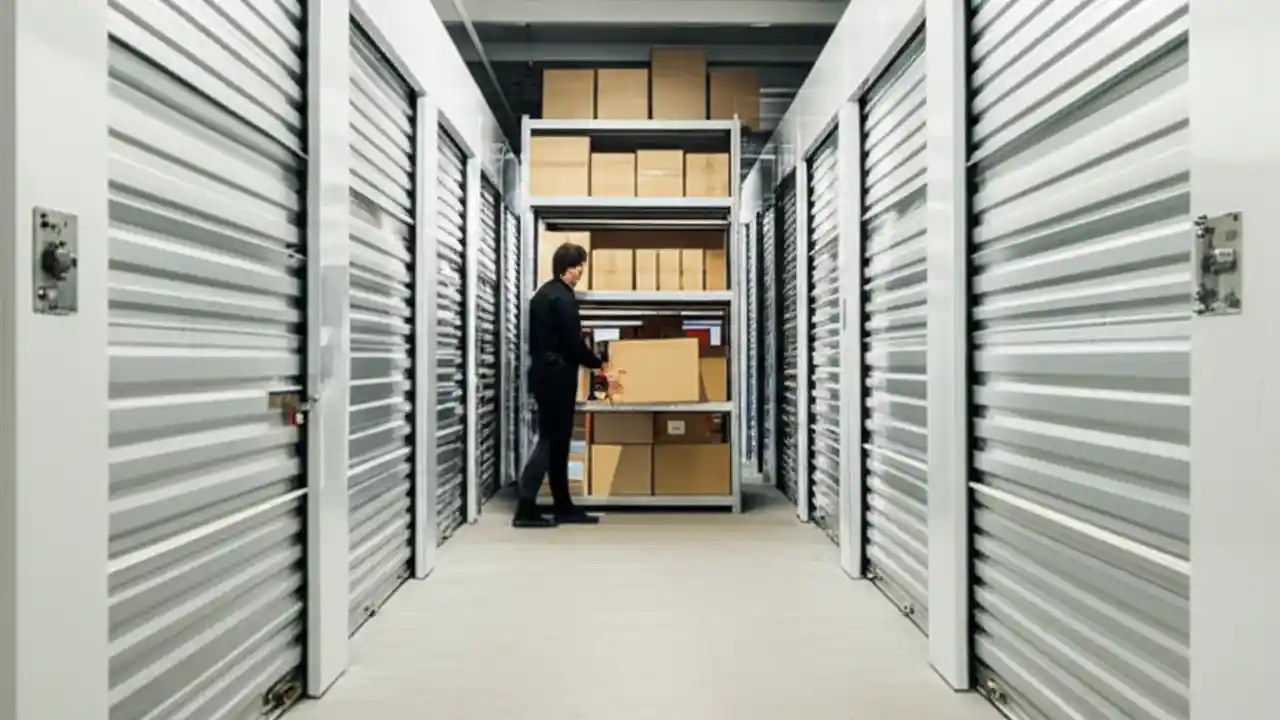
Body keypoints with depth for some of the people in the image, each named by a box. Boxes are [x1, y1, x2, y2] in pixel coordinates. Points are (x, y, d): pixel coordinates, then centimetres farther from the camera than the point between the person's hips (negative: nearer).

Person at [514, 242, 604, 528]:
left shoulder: (544, 293, 16)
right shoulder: (562, 298, -14)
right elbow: (573, 344, -16)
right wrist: (599, 364, -2)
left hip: (545, 374, 10)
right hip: (556, 378, -10)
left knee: (556, 441, 11)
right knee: (551, 441, -7)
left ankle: (563, 507, 16)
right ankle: (525, 509, -6)